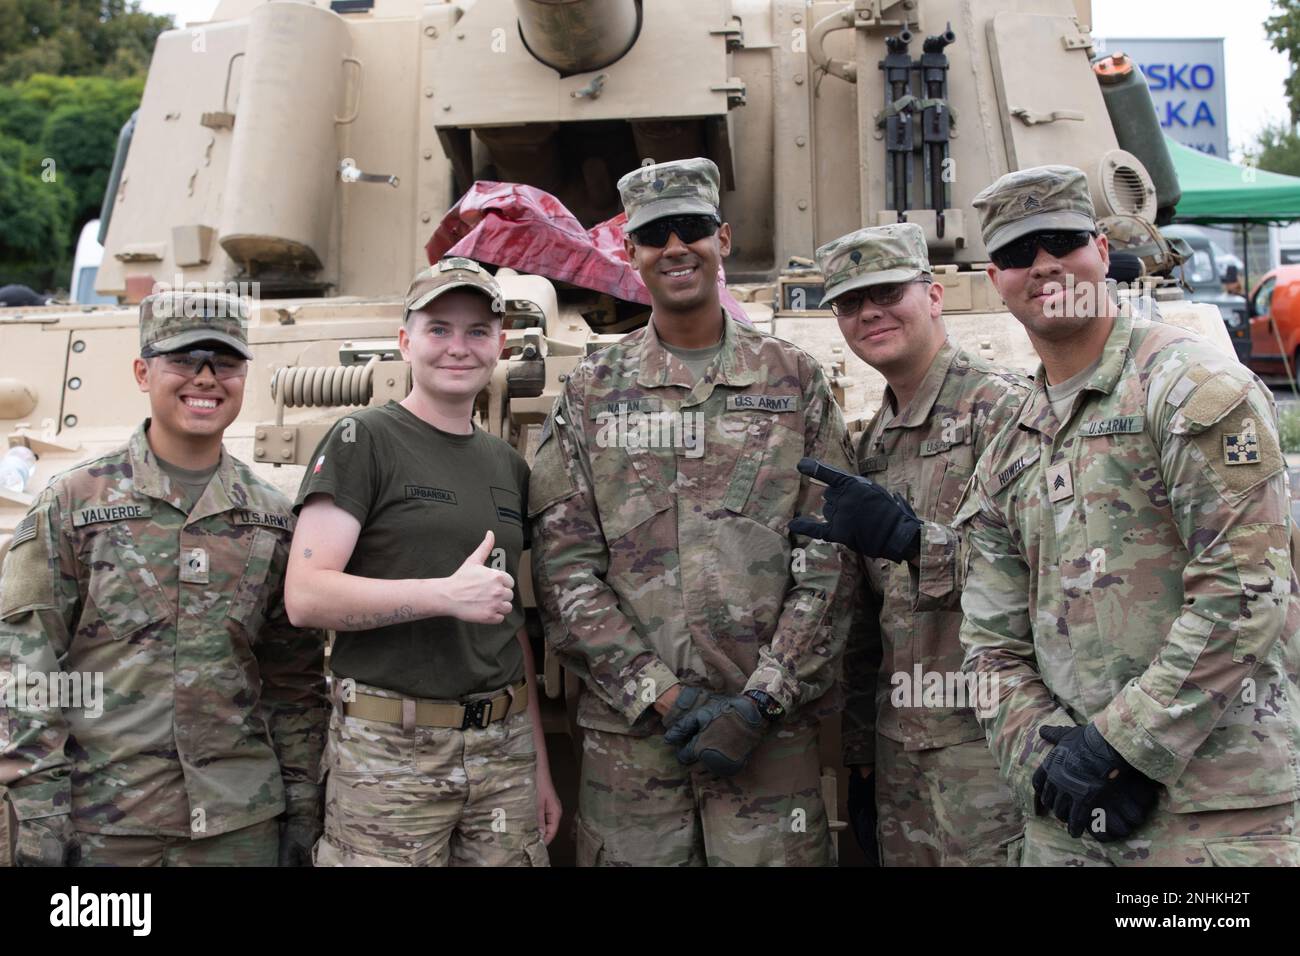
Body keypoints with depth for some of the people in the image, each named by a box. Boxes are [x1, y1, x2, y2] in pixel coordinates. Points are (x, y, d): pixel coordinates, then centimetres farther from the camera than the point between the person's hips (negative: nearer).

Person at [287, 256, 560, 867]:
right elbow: (305, 597, -13)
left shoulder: (508, 465, 13)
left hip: (503, 749, 5)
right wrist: (447, 594, -22)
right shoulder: (363, 441, -4)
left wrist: (539, 764, 14)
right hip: (388, 751, -5)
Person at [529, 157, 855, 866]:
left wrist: (759, 702, -9)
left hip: (770, 731, 0)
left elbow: (826, 565, 0)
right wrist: (662, 696, -9)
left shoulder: (795, 380, 5)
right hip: (627, 732, 1)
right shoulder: (590, 393, 6)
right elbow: (564, 569, -1)